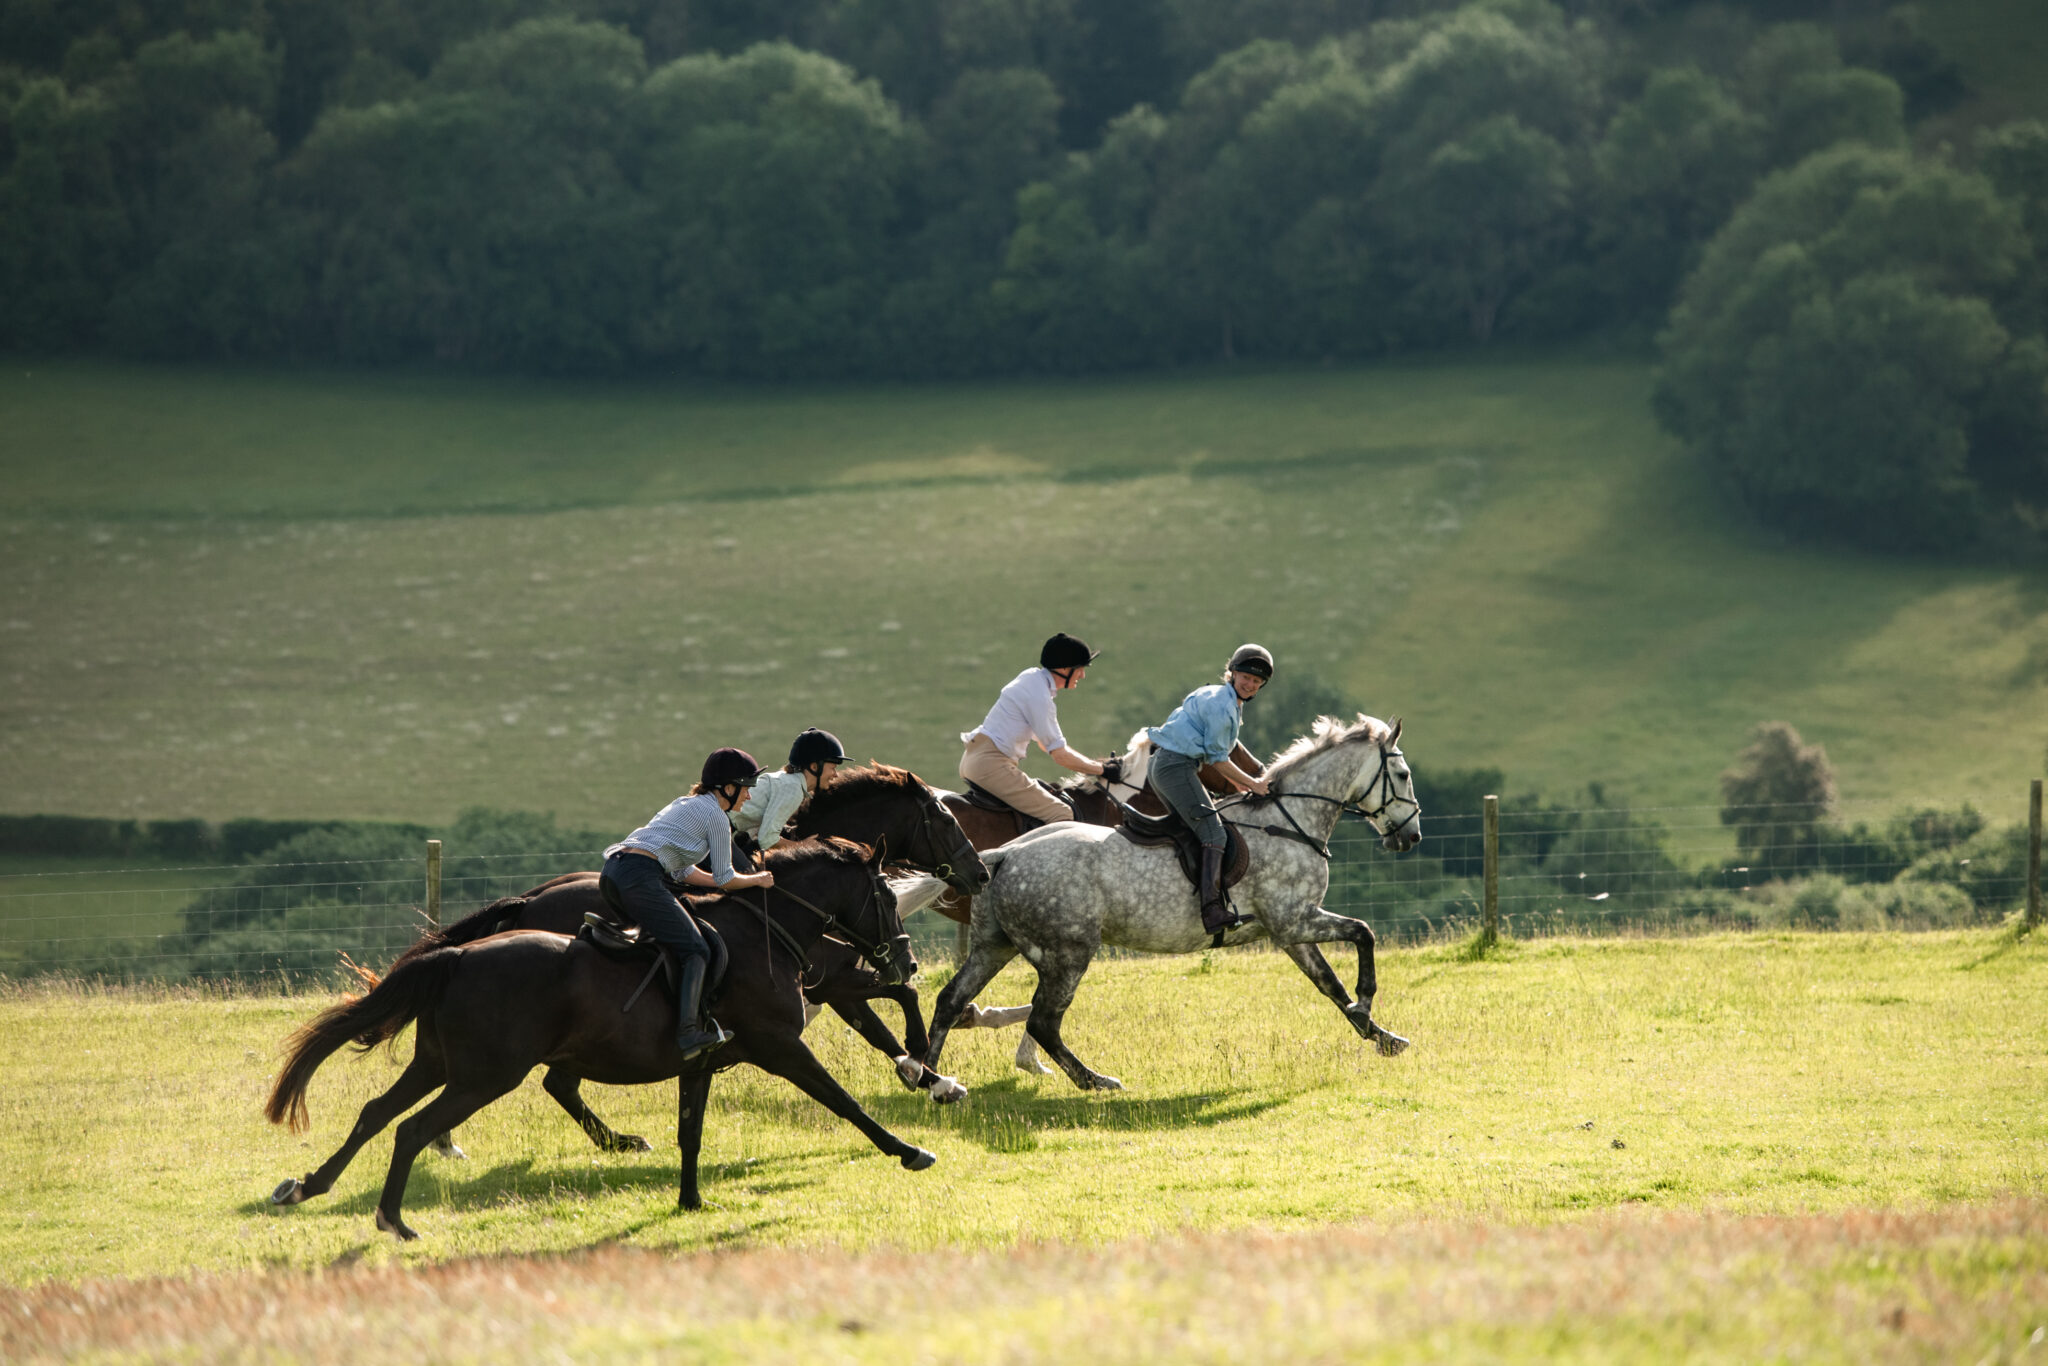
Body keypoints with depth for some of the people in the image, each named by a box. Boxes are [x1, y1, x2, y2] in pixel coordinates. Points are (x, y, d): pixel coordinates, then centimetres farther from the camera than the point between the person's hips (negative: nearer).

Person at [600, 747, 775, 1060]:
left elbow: (685, 872, 34)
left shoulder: (685, 804, 30)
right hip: (641, 878, -9)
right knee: (695, 950, -6)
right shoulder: (716, 817, 3)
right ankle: (689, 1032, -20)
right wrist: (757, 880, 23)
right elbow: (724, 881, 6)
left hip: (611, 873, 9)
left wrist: (740, 882, 34)